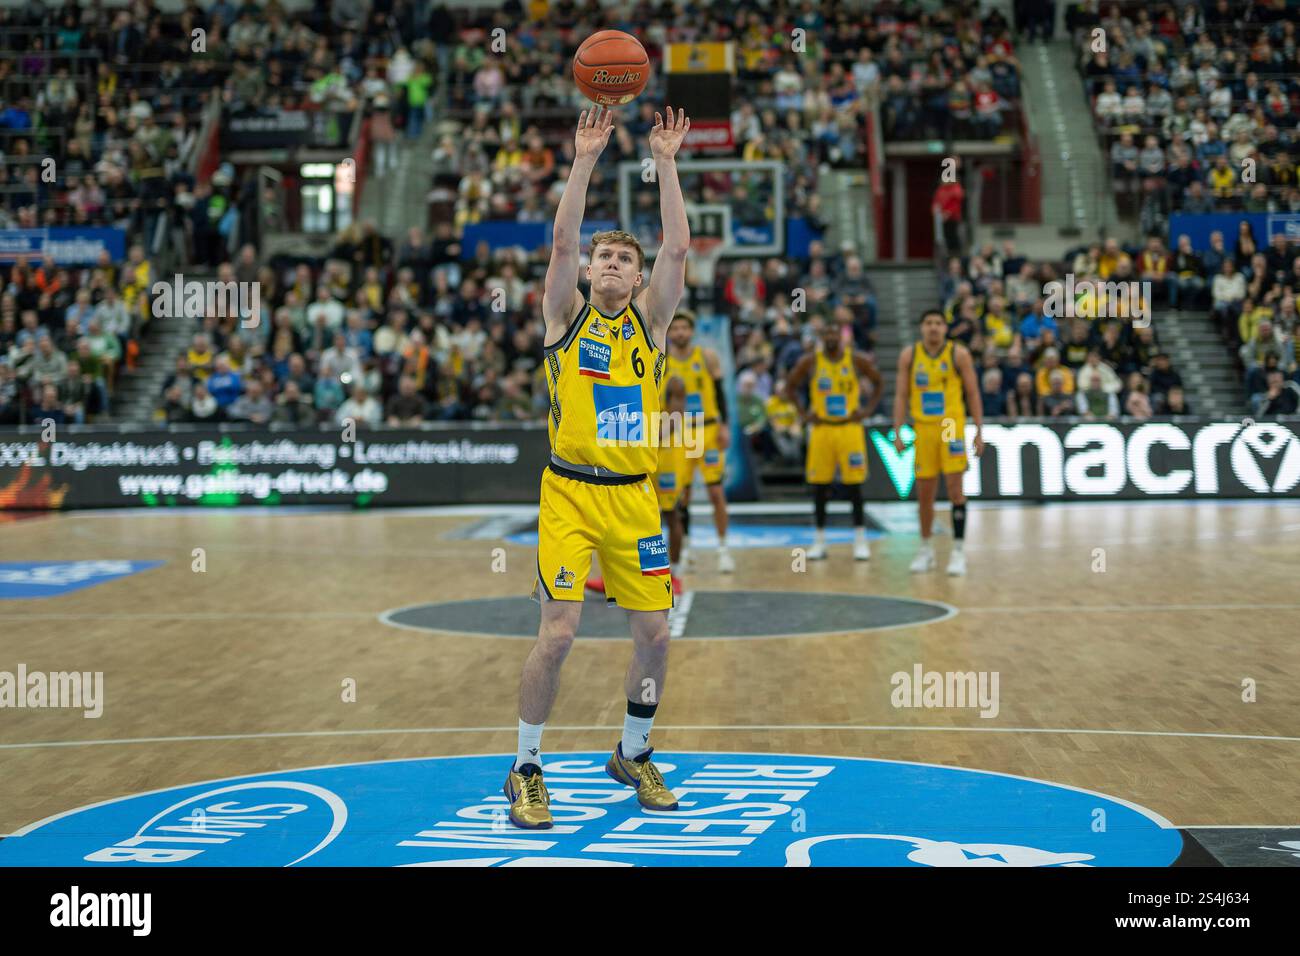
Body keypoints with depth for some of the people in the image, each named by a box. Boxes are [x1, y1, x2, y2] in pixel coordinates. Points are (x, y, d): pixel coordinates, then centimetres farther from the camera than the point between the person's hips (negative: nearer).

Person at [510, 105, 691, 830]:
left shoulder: (650, 320, 9)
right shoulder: (567, 315, 4)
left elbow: (679, 249, -3)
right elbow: (562, 241, -10)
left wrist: (666, 164, -8)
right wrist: (585, 162, -16)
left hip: (634, 496, 3)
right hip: (570, 492, -3)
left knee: (655, 634, 3)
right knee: (559, 633, -9)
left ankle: (633, 754, 26)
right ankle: (526, 768, 7)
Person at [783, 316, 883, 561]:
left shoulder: (857, 360, -2)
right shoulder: (810, 362, -1)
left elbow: (879, 383, 9)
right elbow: (790, 386, 10)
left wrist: (868, 410, -1)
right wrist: (803, 412, 1)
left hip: (850, 428, -1)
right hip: (821, 429, 1)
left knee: (854, 486, 0)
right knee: (819, 486, 3)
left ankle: (860, 541, 8)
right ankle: (819, 542, 12)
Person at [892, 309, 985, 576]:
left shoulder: (959, 354, -3)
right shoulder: (909, 355, 3)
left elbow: (973, 394, 0)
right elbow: (901, 395, 5)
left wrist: (979, 432, -4)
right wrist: (897, 432, -2)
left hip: (952, 426, -2)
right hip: (923, 428, 2)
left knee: (955, 488, -8)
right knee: (924, 493, 7)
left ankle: (959, 550, -3)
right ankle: (925, 549, 21)